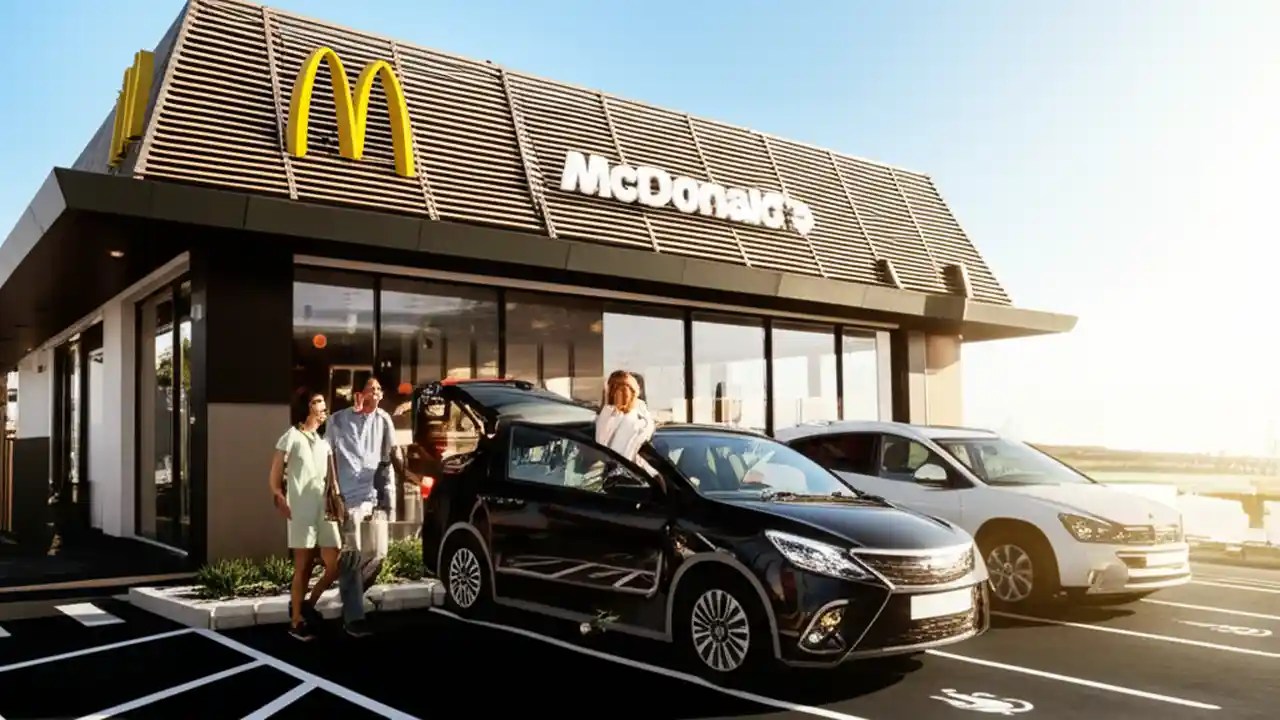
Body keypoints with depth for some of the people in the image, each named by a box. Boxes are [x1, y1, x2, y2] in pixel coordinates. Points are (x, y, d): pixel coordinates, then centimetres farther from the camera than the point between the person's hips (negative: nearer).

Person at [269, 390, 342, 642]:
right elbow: (274, 478, -3)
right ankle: (296, 622, 10)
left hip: (325, 509, 6)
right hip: (302, 510, -6)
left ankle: (307, 605, 22)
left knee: (334, 566, 1)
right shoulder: (292, 437, -2)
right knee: (303, 567, -1)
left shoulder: (325, 439, 17)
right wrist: (280, 501, -13)